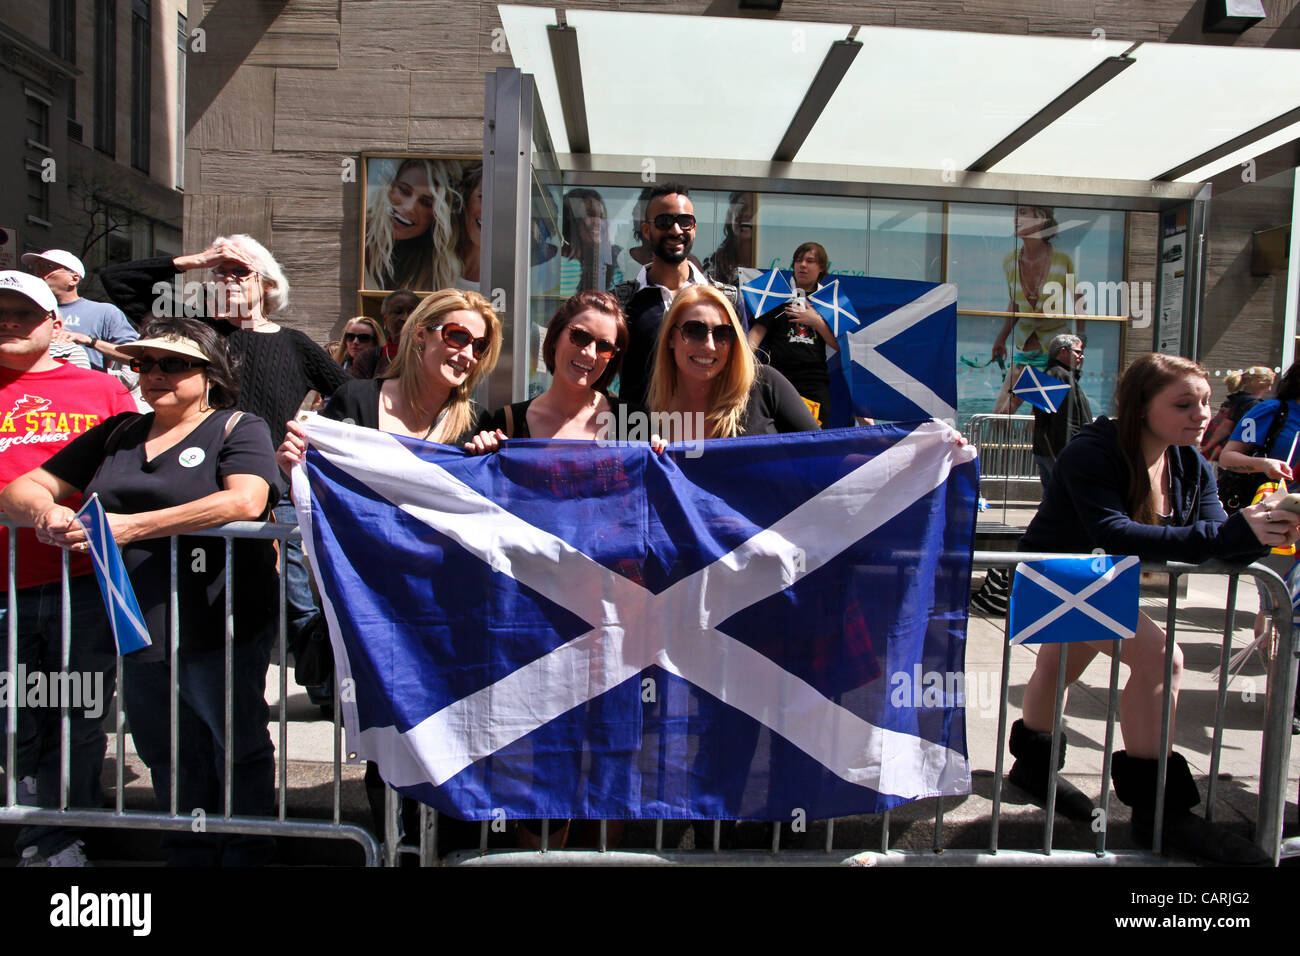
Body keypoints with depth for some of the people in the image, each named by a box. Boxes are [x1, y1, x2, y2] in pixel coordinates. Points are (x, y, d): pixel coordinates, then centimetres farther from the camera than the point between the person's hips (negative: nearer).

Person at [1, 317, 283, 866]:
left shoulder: (238, 429, -3)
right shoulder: (118, 433, 14)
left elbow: (246, 501, -23)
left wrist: (133, 525, -27)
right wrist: (45, 511, -13)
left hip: (219, 629, -5)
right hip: (139, 629, 6)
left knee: (239, 753, 10)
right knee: (168, 756, 19)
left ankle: (247, 856, 30)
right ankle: (188, 856, 38)